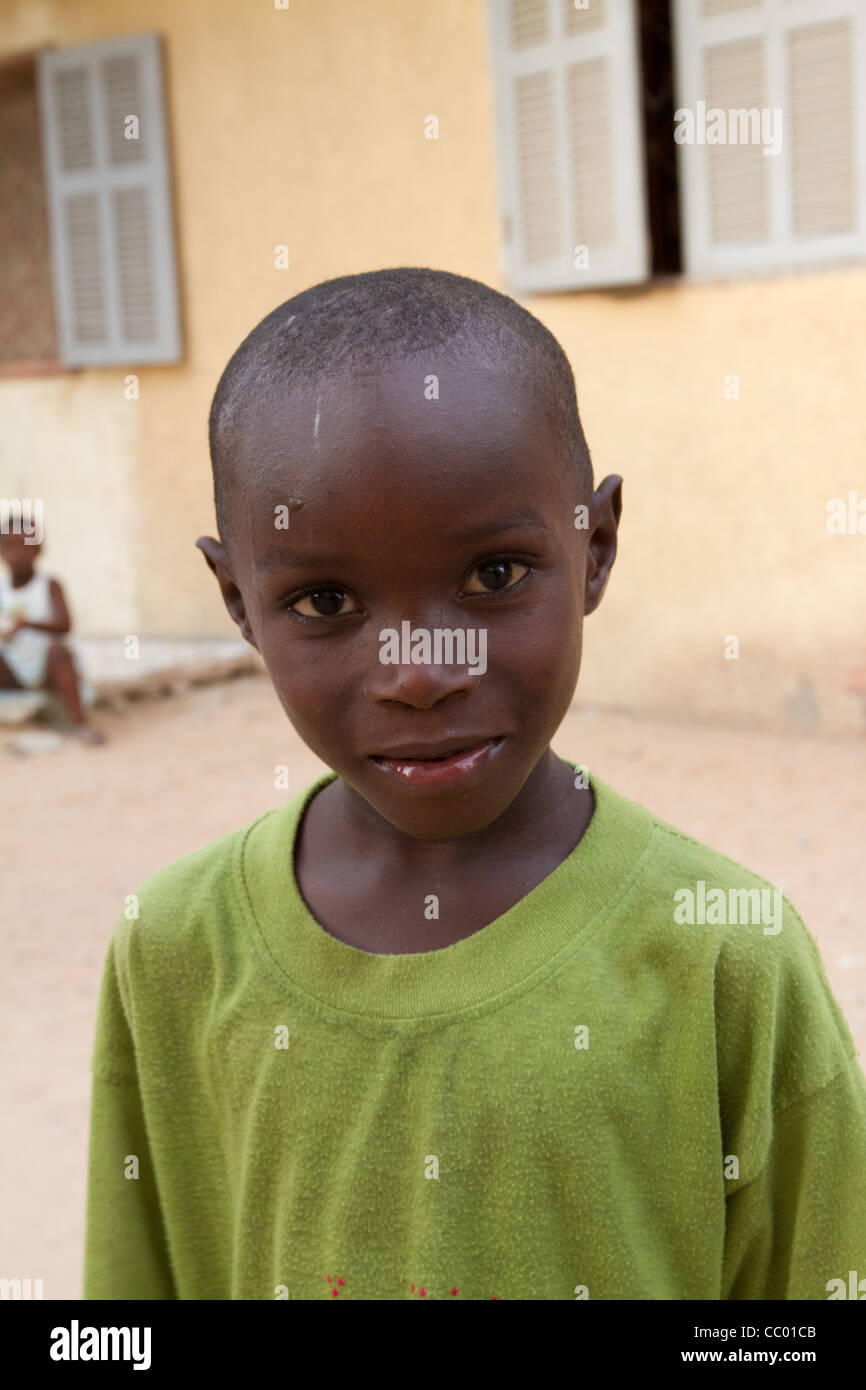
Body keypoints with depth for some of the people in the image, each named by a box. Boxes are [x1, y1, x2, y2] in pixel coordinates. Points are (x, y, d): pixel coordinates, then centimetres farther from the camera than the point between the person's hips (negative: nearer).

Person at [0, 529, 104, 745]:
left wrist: (27, 623, -35)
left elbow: (64, 625, -18)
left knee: (58, 650, -35)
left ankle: (79, 722, -31)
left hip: (46, 670, -3)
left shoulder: (50, 587, -3)